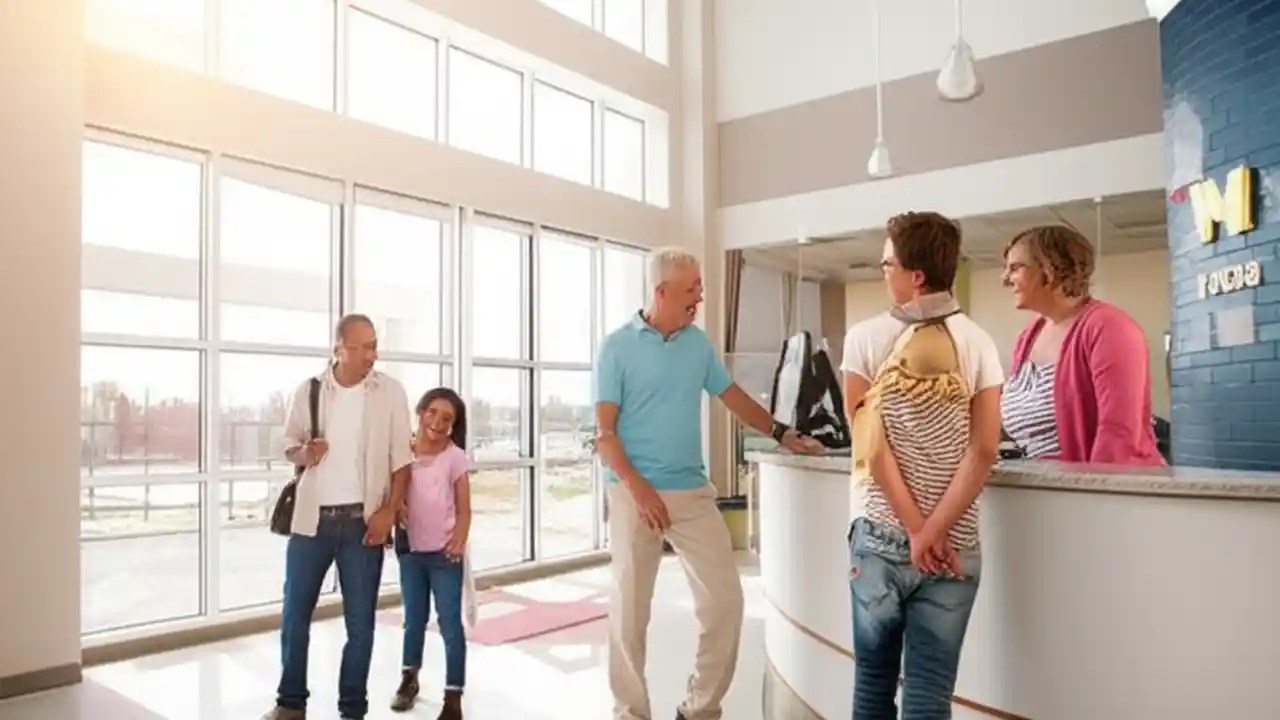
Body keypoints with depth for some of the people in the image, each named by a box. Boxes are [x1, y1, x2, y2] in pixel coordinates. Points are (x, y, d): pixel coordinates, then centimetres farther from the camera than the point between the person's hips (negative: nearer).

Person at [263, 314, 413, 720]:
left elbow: (401, 459, -1)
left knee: (360, 620, 5)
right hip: (312, 518, 2)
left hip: (362, 521, -2)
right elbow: (289, 445, 12)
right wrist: (304, 453, -12)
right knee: (294, 614, 10)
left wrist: (388, 512, -10)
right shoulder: (310, 390, 2)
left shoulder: (390, 392, -3)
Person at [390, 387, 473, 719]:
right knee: (414, 618, 19)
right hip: (410, 549, 3)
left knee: (450, 623, -1)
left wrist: (459, 540, -20)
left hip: (444, 553, -3)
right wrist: (394, 510, -17)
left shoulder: (455, 457, -8)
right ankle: (409, 677, 39)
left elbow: (464, 509, -5)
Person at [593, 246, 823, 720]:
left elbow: (733, 397, 20)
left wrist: (782, 434, 16)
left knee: (725, 599, 2)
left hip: (693, 492, 4)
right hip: (636, 493, -4)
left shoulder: (698, 343, 9)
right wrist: (638, 488, -18)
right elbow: (605, 432, -8)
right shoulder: (618, 347, -5)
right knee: (630, 609, 4)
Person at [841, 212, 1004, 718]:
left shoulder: (866, 338, -5)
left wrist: (916, 529, -6)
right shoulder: (977, 344, 0)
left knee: (874, 678, 14)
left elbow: (872, 445, -9)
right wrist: (934, 531, -8)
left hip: (880, 535, -1)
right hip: (955, 546, 1)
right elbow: (983, 450, -8)